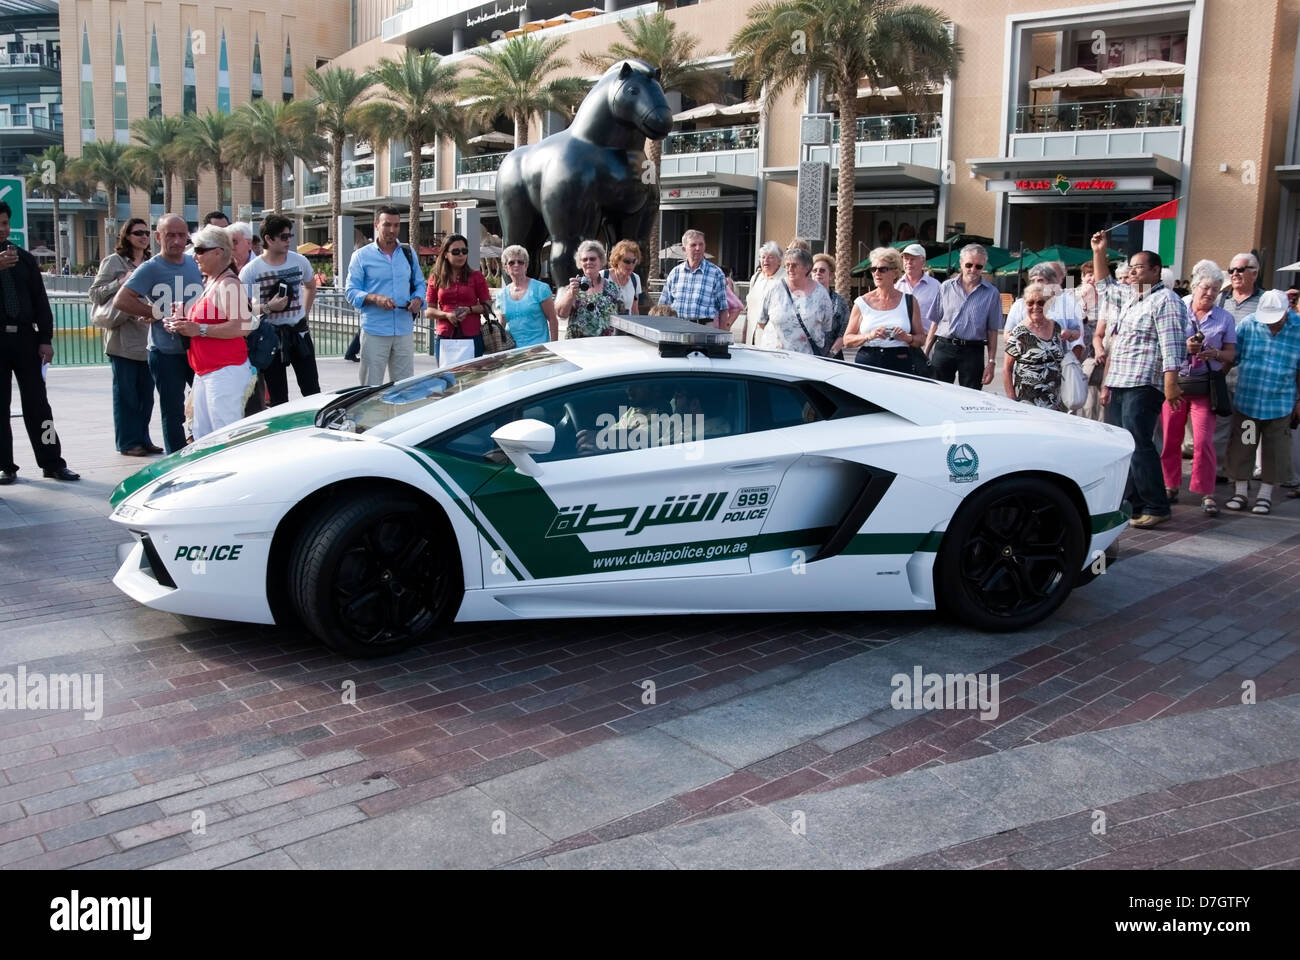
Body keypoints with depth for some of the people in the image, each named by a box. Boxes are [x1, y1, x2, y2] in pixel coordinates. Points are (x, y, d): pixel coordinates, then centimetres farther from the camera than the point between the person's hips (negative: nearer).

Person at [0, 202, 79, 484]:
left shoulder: (24, 259, 11)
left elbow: (40, 300, 9)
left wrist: (46, 338, 2)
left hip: (25, 336, 2)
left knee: (37, 403, 3)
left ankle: (52, 463, 6)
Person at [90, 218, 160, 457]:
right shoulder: (113, 262, 0)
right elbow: (95, 294, -4)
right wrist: (121, 282, -14)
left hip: (147, 336, 5)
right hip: (123, 338, -5)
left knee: (146, 392, 8)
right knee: (125, 392, -1)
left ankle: (142, 438, 17)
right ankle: (127, 442, 4)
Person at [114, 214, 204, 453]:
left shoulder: (195, 264, 8)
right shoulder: (151, 268, -8)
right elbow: (121, 300, -16)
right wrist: (158, 313, -15)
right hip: (167, 354, -5)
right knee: (173, 413, 3)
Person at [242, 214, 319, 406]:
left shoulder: (299, 261, 2)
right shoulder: (251, 270, -9)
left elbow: (311, 287, 22)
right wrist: (268, 308, -22)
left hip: (298, 331, 3)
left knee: (312, 391, 5)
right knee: (278, 397, 3)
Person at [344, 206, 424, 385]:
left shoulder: (408, 253, 13)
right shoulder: (361, 255, 2)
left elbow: (419, 283, 21)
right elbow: (351, 292, -1)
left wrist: (418, 299, -3)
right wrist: (375, 298, -19)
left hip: (404, 331, 4)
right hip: (375, 331, -4)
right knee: (372, 387, -3)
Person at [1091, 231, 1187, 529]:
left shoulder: (1165, 300, -6)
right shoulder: (1127, 297, 21)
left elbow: (1171, 344, -15)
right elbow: (1103, 286, 40)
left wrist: (1170, 383, -23)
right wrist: (1099, 252, 29)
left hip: (1142, 386, -9)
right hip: (1117, 384, 9)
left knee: (1138, 446, -14)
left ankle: (1155, 507, -10)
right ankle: (1130, 504, 13)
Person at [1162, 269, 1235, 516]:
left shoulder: (1224, 318, 10)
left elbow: (1231, 353, 10)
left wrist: (1216, 354, -12)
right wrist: (1185, 347, -15)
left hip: (1204, 386, 0)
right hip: (1174, 380, 0)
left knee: (1203, 440, -9)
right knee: (1171, 438, 3)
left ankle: (1206, 493, -3)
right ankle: (1171, 487, 17)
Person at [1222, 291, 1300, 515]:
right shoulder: (1247, 325, -4)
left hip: (1280, 405, 0)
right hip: (1245, 401, 1)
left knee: (1274, 452, 8)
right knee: (1241, 448, 7)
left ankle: (1265, 495, 22)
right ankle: (1240, 492, 21)